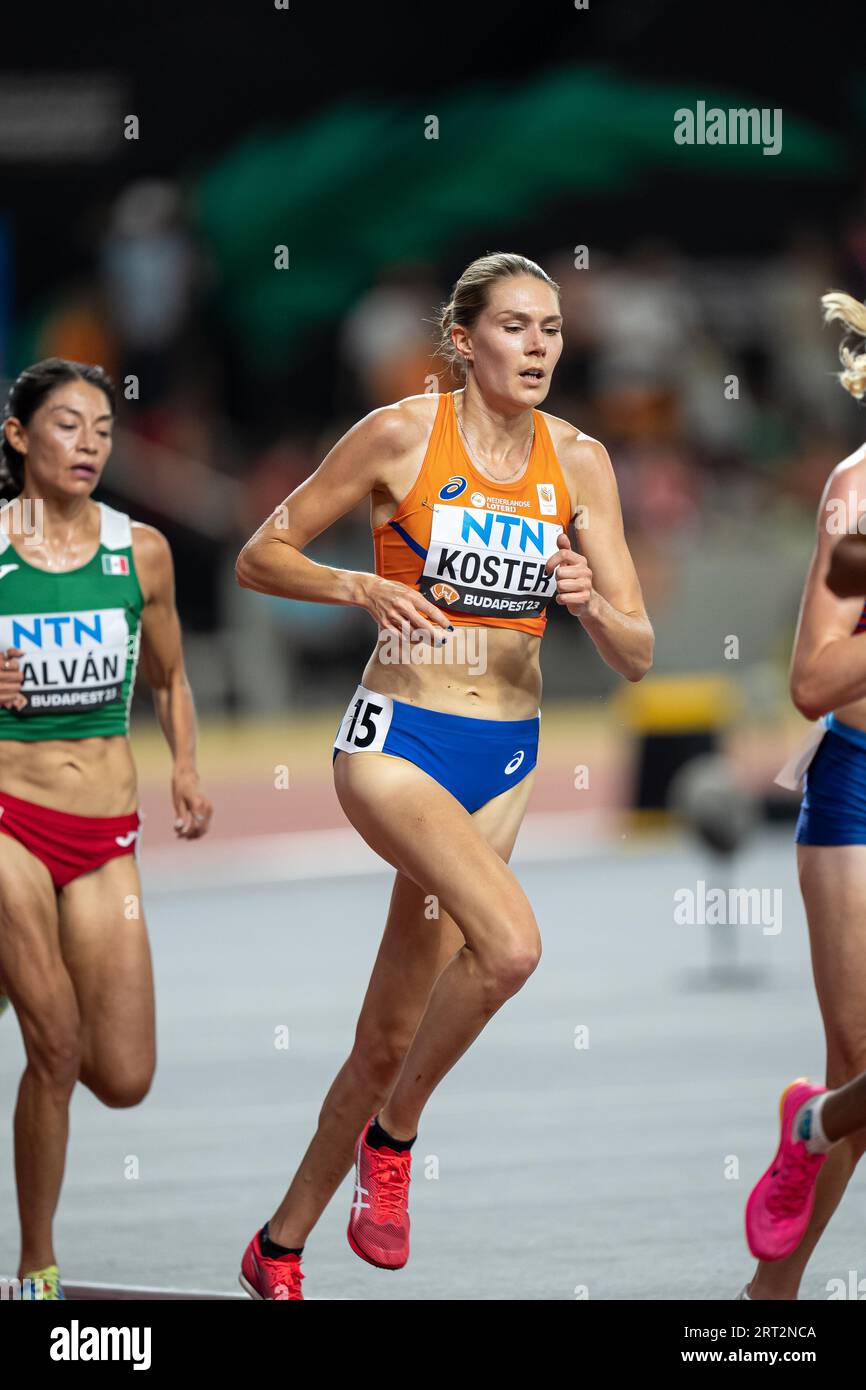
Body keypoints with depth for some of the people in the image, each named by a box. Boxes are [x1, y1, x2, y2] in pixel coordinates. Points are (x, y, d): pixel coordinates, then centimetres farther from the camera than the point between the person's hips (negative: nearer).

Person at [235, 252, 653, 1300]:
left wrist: (592, 602, -19)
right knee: (511, 945, -29)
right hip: (398, 741, -5)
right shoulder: (400, 436, -8)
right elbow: (260, 556, -1)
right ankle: (391, 1139, -6)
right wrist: (361, 587, -19)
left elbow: (636, 656, 2)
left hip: (505, 759, 5)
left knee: (392, 1035, 9)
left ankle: (281, 1247, 24)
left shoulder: (578, 464, 3)